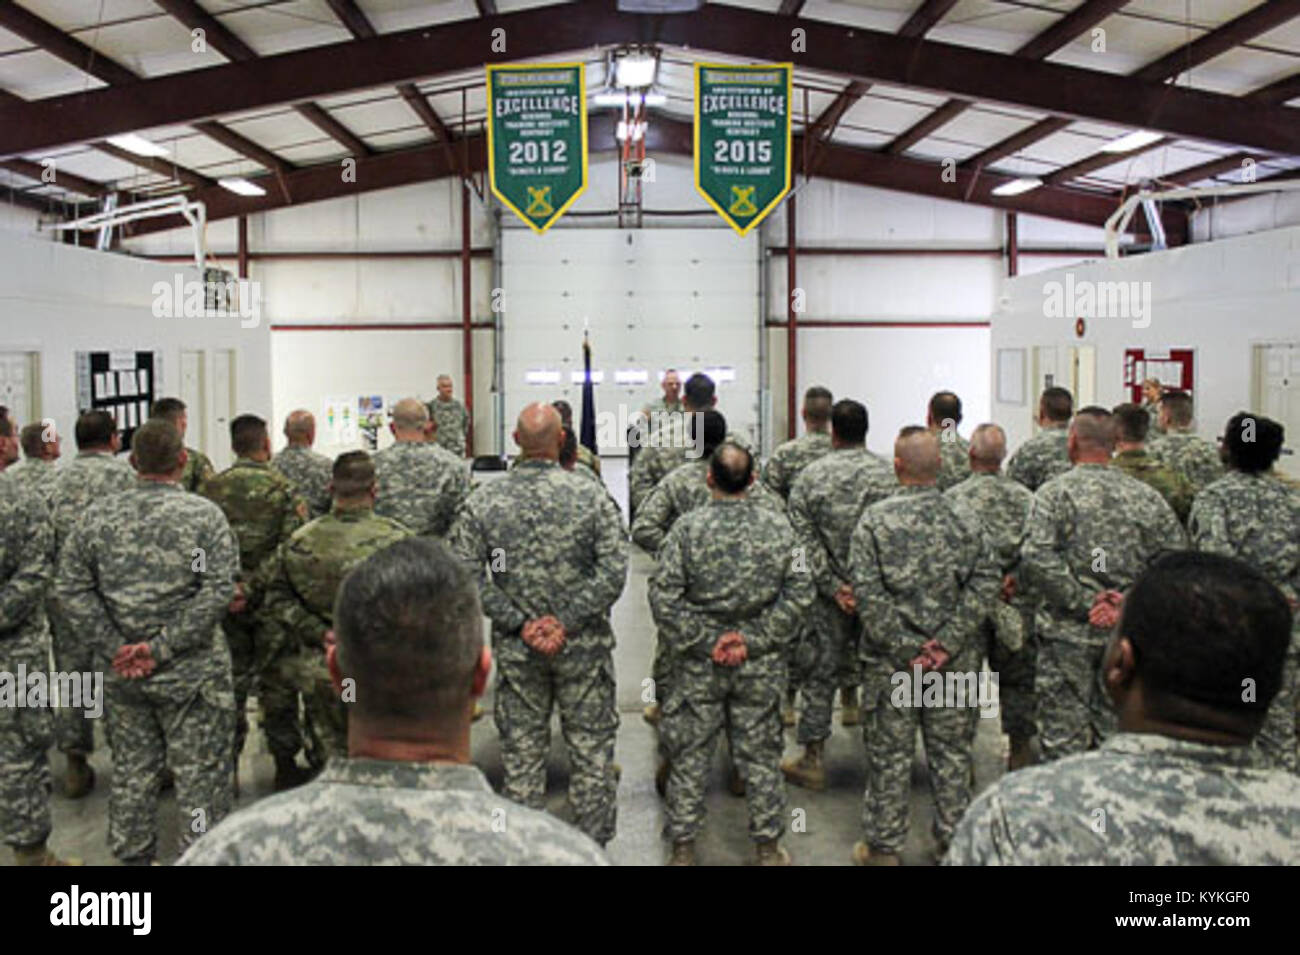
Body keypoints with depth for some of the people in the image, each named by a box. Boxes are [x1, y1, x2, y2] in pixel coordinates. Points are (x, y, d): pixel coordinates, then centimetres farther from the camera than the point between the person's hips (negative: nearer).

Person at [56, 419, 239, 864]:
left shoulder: (97, 516, 1)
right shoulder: (204, 514, -10)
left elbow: (72, 590, -2)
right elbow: (217, 592, -19)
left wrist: (116, 650, -5)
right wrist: (162, 648, -15)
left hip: (121, 673, 4)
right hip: (191, 672, -4)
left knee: (132, 770, 18)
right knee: (200, 776, 6)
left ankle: (132, 858, 31)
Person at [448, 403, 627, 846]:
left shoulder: (482, 501, -6)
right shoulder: (591, 495, -10)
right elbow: (614, 571, -16)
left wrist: (519, 623, -9)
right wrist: (567, 622, -14)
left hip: (516, 650, 1)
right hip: (584, 647, -1)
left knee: (522, 752, 15)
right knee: (591, 749, 14)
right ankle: (594, 843, 25)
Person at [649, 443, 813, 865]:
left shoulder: (687, 528, -10)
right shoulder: (779, 527, -4)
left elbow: (664, 597, -13)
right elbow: (799, 594, -5)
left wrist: (705, 643, -8)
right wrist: (752, 640, -6)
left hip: (698, 665, -1)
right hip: (762, 667, 2)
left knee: (689, 755, 12)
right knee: (760, 755, 14)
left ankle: (683, 847, 23)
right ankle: (768, 846, 27)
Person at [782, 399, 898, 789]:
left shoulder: (810, 476, -4)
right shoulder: (889, 475, -3)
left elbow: (804, 539, -10)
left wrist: (833, 586, -9)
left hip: (830, 592, 0)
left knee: (821, 670, 4)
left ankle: (812, 759, 8)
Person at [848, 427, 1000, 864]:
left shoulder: (874, 520, -11)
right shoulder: (966, 520, -1)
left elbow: (867, 592, -16)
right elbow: (986, 582, -6)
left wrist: (903, 647, -12)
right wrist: (948, 641, -9)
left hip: (891, 661, -2)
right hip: (954, 662, 3)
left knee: (889, 754, 9)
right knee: (951, 750, 17)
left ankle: (884, 847, 20)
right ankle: (954, 837, 30)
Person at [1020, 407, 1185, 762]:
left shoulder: (1055, 491, -7)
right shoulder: (1146, 496, 5)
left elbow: (1036, 561, -20)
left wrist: (1086, 602, -13)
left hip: (1068, 634, -4)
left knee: (1063, 738, 4)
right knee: (1116, 736, 14)